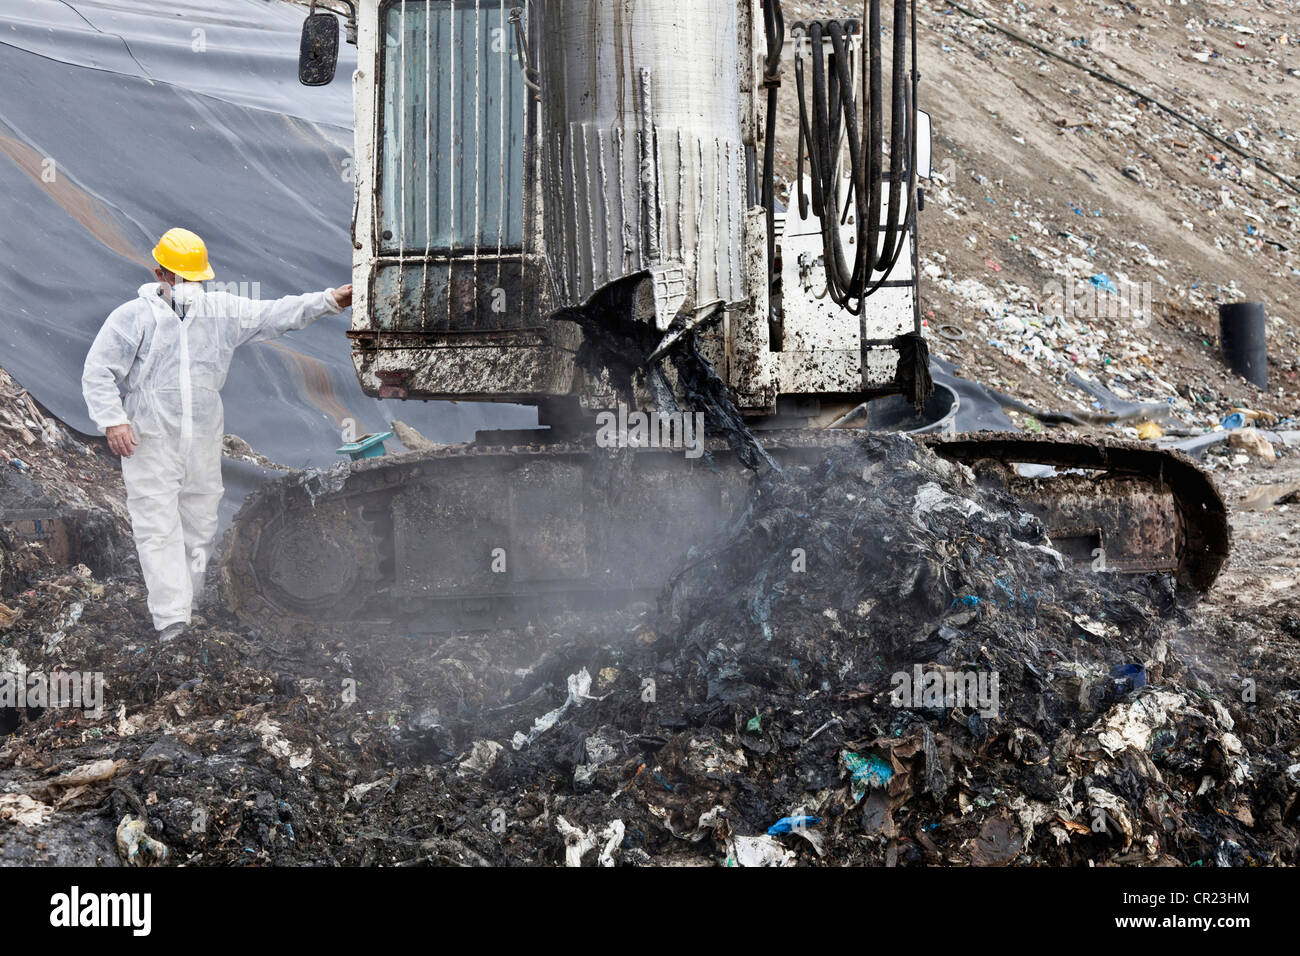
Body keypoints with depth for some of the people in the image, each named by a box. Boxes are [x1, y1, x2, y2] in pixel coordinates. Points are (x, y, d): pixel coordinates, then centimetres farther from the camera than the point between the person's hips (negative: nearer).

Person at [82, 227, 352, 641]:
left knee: (200, 527, 11)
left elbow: (274, 315, 0)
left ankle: (186, 604, 27)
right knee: (159, 529, -9)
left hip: (204, 443, 4)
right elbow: (98, 371, -4)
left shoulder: (222, 311, 5)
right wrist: (112, 420, -16)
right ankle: (171, 620, -13)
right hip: (150, 443, -4)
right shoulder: (134, 317, -5)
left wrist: (329, 301, -13)